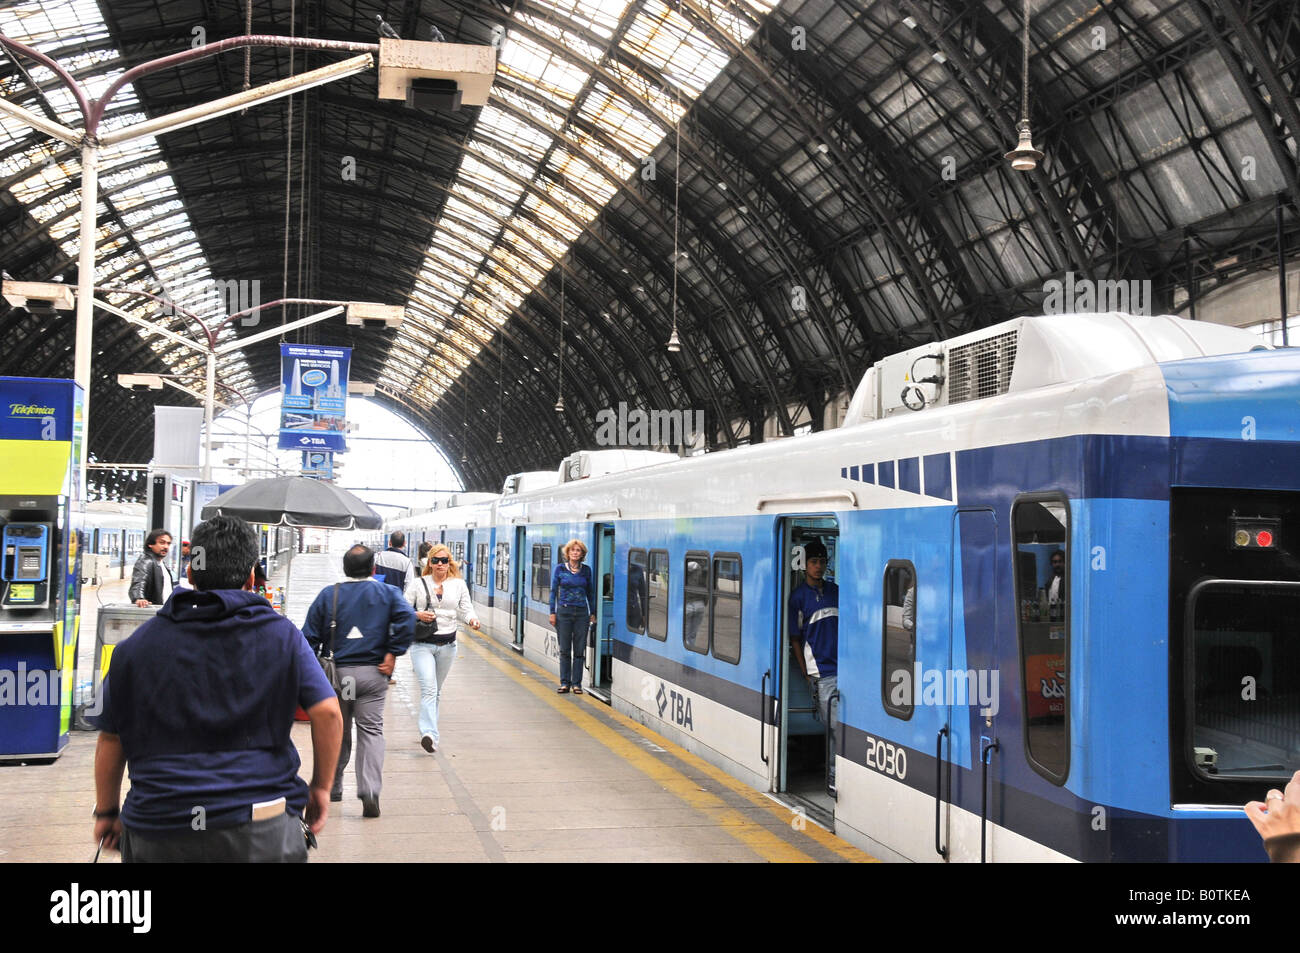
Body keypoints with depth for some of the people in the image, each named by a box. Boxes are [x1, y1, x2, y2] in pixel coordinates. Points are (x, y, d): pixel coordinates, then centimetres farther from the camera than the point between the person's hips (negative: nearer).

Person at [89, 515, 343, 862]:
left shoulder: (137, 646, 6)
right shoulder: (282, 635, 3)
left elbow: (110, 739, 9)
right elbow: (327, 712, -3)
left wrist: (107, 813, 20)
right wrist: (321, 787, 8)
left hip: (157, 835, 1)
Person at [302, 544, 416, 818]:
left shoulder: (329, 595, 6)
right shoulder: (387, 593, 3)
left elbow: (310, 636, 3)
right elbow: (407, 617, -15)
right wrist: (393, 653, -9)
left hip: (337, 672, 1)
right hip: (373, 672, -1)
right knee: (371, 730, 0)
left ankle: (331, 788, 25)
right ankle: (369, 790, -15)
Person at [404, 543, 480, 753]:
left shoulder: (459, 585, 7)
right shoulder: (418, 584, 2)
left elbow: (466, 609, 5)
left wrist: (472, 619, -16)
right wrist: (417, 615, -15)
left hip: (447, 645, 3)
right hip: (422, 644, -3)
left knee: (436, 690, 16)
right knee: (429, 688, -18)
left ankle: (428, 730, 31)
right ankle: (430, 735, -27)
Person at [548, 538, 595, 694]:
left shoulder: (586, 570, 7)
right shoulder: (560, 568, 2)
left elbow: (590, 592, 13)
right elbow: (554, 591, 3)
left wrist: (593, 614, 9)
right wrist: (553, 613, -3)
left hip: (581, 613, 2)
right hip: (564, 611, -2)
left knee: (580, 650, 2)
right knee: (565, 650, 2)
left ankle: (577, 683, 8)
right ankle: (565, 683, 9)